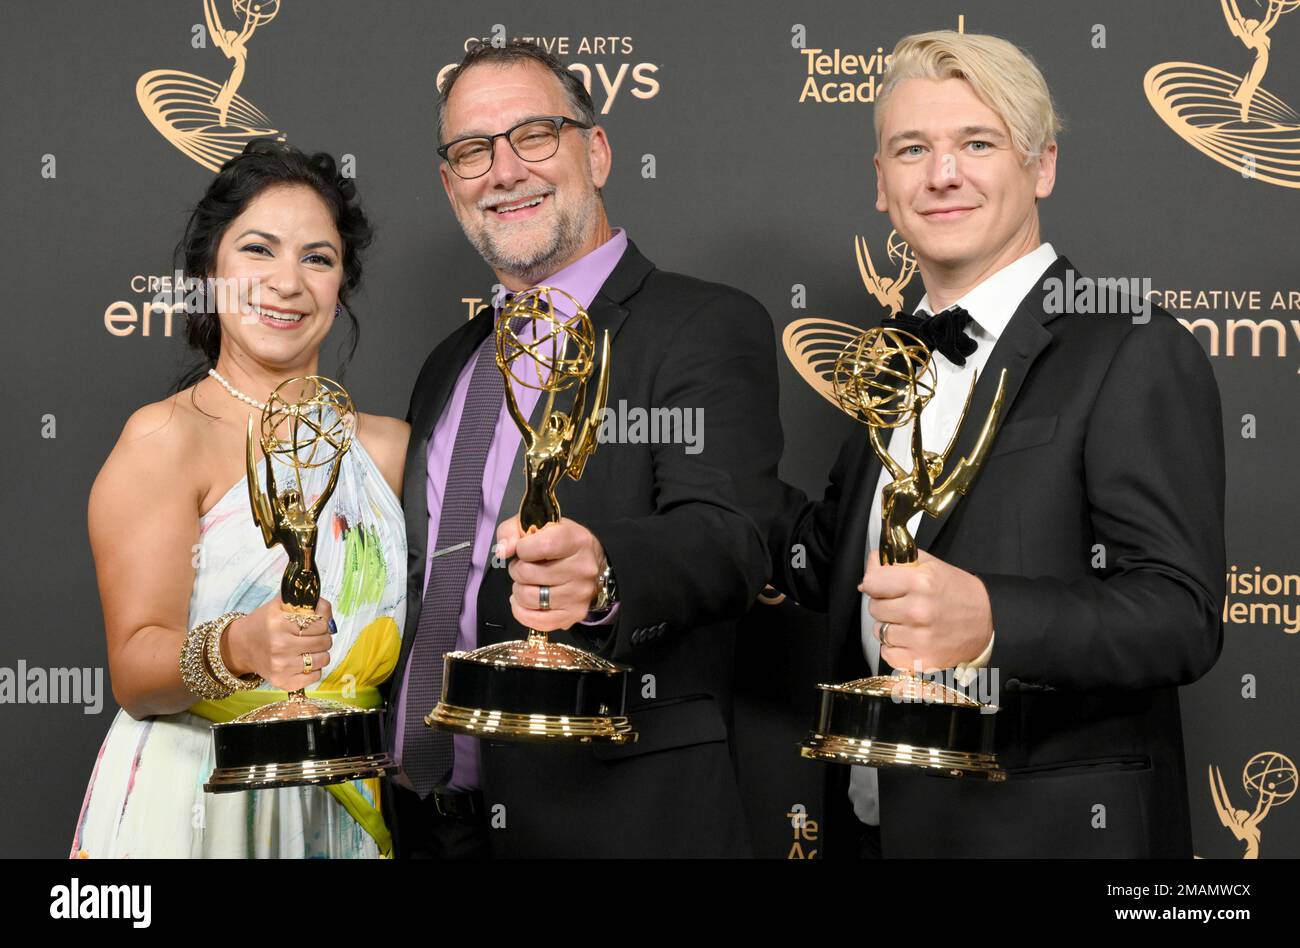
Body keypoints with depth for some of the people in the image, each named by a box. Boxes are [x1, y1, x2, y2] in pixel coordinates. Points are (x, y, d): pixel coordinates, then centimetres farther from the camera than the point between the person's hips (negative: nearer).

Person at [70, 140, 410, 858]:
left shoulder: (389, 447, 7)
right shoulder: (164, 437, -8)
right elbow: (133, 672, -15)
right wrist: (239, 645, -32)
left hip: (343, 817, 5)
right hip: (187, 805, -5)